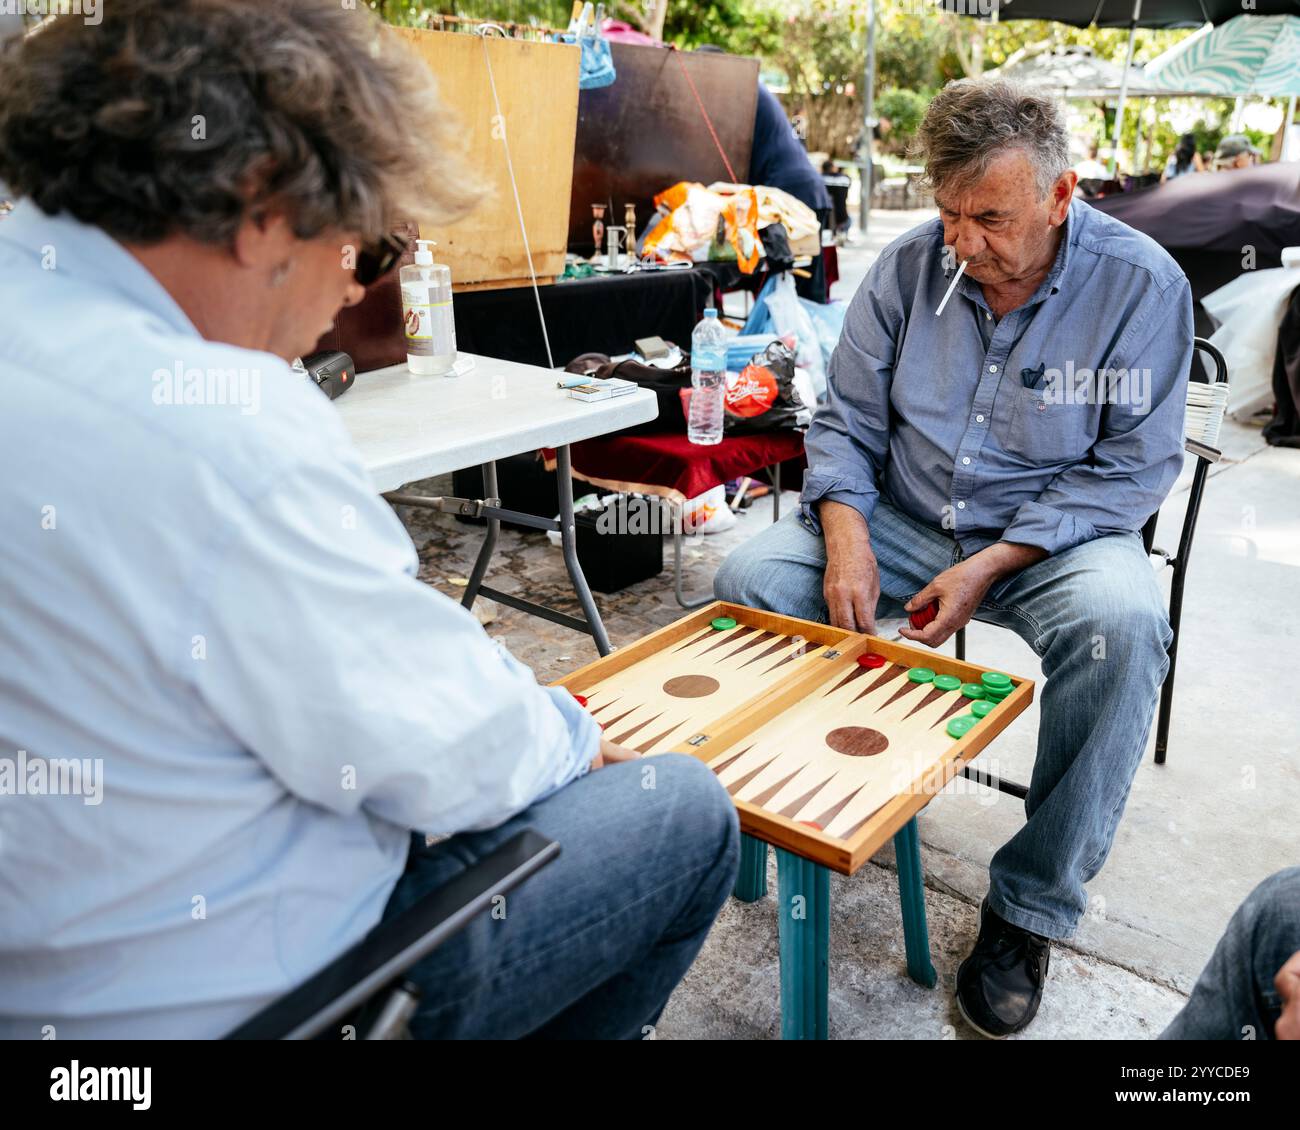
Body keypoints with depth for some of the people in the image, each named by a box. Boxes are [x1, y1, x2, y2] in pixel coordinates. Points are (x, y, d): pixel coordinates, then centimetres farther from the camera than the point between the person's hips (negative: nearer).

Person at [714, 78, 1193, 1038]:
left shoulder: (1141, 284, -11)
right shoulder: (910, 267, -3)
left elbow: (1133, 468, -10)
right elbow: (847, 421, 2)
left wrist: (988, 568, -21)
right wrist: (847, 536, -18)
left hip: (1057, 531, -2)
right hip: (902, 517, 3)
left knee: (1123, 626, -35)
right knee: (748, 580, -19)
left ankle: (1031, 907, -16)